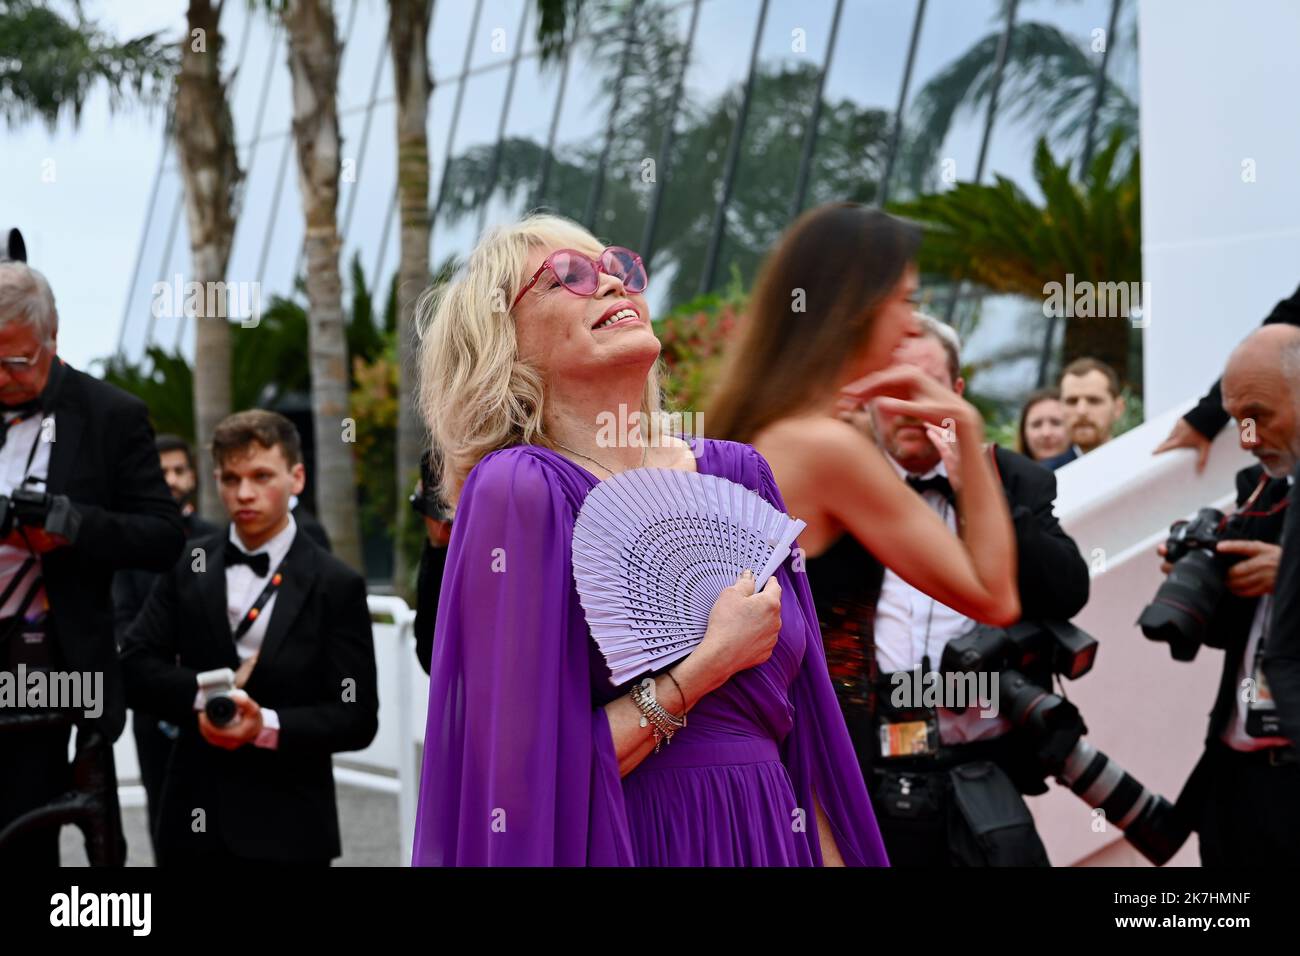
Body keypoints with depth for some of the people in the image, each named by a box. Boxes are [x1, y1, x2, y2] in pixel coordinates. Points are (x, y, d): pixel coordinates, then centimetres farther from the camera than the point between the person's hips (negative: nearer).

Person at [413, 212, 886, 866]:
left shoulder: (738, 472, 4)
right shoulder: (518, 488, -13)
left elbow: (797, 726, 8)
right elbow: (526, 776, -17)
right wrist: (715, 660, -17)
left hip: (770, 837, 6)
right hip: (625, 843, -5)